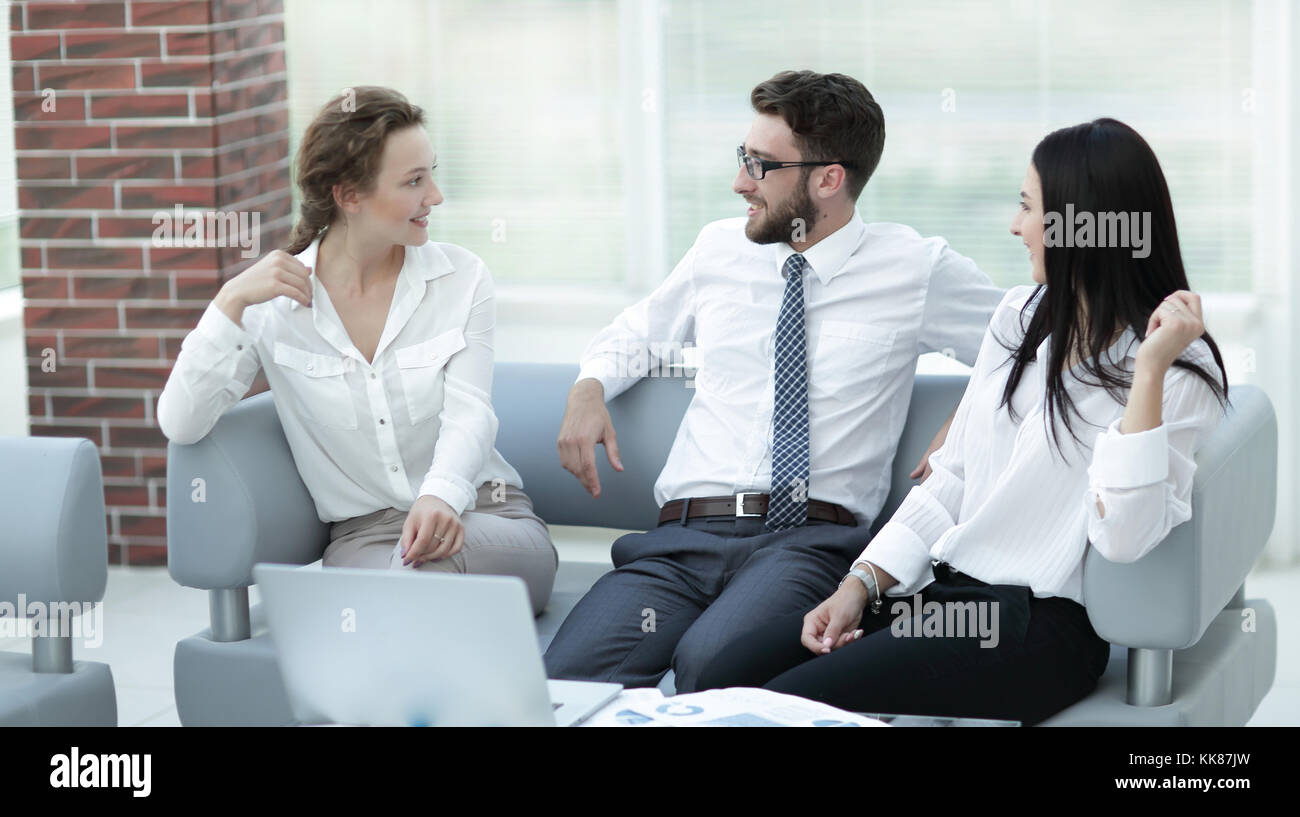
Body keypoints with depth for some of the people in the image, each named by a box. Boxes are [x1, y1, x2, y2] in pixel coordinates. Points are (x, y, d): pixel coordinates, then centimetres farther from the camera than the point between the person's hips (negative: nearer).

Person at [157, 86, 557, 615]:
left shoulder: (461, 278, 7)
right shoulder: (273, 300, 4)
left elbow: (468, 416, -8)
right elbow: (180, 424, -4)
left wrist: (440, 497, -30)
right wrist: (232, 301, -14)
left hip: (485, 517, 1)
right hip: (362, 536, -1)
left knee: (430, 562, -37)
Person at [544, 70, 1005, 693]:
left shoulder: (916, 269, 8)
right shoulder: (720, 250, 18)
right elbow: (638, 332, 33)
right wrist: (589, 387, 11)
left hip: (810, 540, -3)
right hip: (683, 537, 3)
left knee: (709, 662, -37)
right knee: (571, 672, -28)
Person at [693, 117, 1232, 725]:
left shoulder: (1181, 373, -9)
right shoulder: (1020, 315, 13)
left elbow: (1122, 538, -22)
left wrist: (1150, 371, -25)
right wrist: (861, 585, 4)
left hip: (1043, 628, -7)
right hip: (938, 587, 7)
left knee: (792, 702, -22)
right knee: (728, 678, -12)